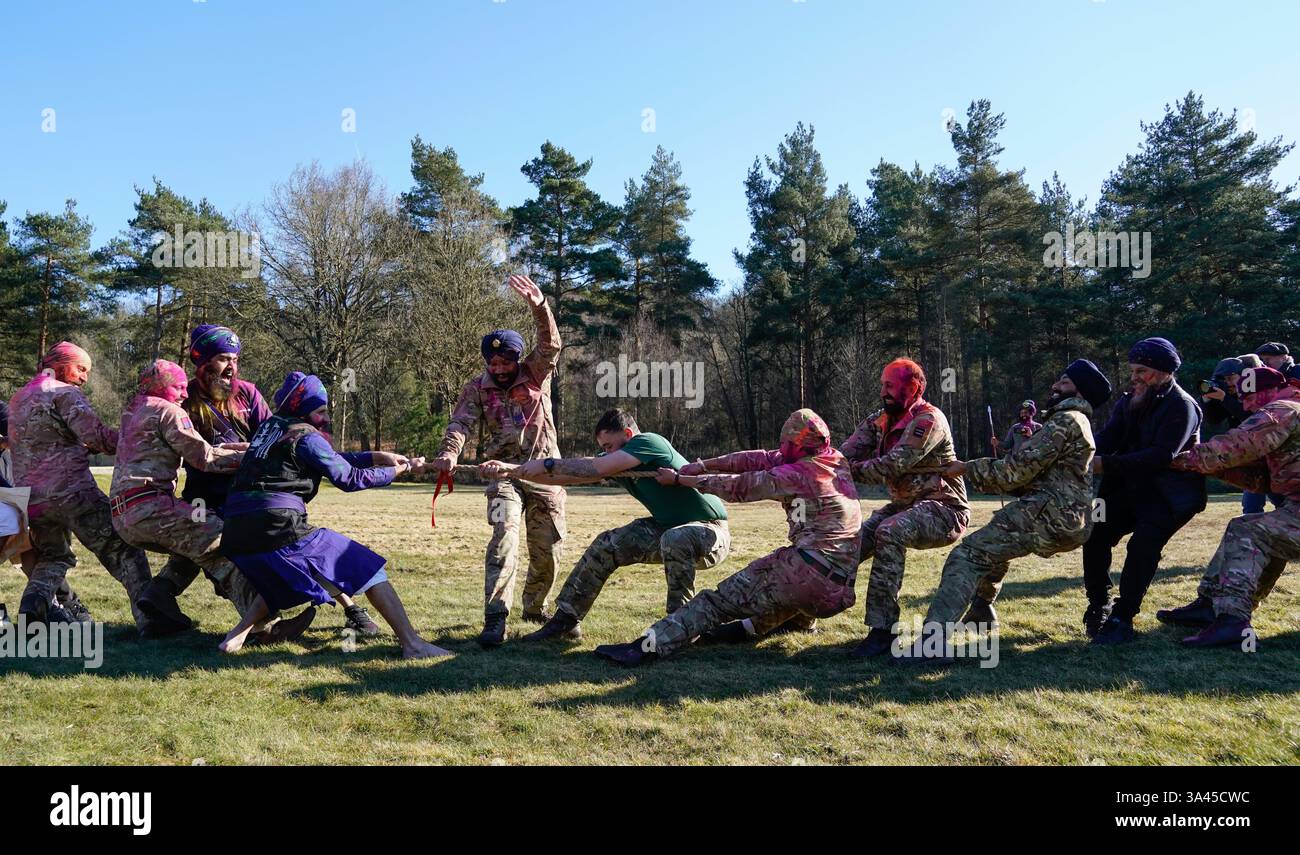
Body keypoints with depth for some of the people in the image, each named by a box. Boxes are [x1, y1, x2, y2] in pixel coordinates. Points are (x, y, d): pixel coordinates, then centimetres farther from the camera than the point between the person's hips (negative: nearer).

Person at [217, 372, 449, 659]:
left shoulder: (271, 426, 20)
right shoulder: (306, 436, -2)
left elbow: (330, 459, 24)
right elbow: (349, 478, 3)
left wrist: (376, 457, 21)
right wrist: (398, 470, 14)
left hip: (235, 536, 8)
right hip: (279, 527, -8)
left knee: (282, 580, 38)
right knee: (367, 567, 0)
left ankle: (237, 635, 21)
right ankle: (412, 644, -5)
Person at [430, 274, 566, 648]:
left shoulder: (536, 374, -1)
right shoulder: (478, 389, -1)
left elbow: (550, 345, -18)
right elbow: (461, 423, -15)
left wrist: (539, 305, -37)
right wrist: (448, 454, -37)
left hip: (545, 473, 1)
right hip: (505, 473, -1)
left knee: (548, 549, 5)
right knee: (504, 537, -21)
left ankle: (534, 607, 28)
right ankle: (495, 618, -23)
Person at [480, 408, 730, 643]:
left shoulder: (649, 442, -22)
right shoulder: (614, 462, 2)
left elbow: (596, 468, -31)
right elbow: (566, 477, -1)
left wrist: (546, 465, -24)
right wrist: (511, 470, -7)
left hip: (712, 531, -8)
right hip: (667, 528, 8)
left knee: (674, 539, -39)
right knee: (607, 544, -3)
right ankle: (566, 620, 4)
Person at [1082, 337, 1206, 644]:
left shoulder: (1181, 406, -14)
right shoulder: (1128, 402, 8)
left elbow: (1161, 455, -26)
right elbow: (1106, 438, -5)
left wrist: (1106, 464, -34)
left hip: (1170, 494, -6)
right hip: (1131, 489, 6)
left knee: (1143, 544, -25)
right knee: (1096, 534, -11)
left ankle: (1121, 619, -20)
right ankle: (1098, 607, 4)